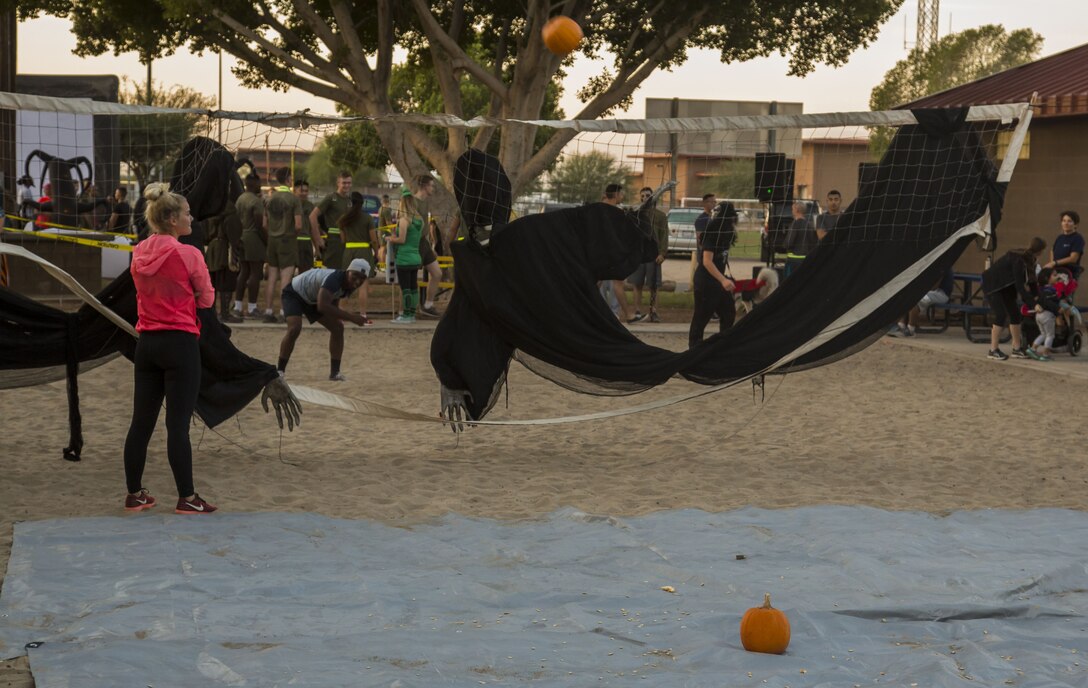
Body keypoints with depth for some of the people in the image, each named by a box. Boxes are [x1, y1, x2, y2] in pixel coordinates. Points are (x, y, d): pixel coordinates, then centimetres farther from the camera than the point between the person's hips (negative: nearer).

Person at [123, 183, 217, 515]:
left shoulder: (138, 253, 5)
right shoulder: (188, 254, -12)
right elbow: (207, 299, -3)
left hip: (146, 342, 6)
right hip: (180, 343, -6)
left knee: (141, 422, 11)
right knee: (178, 424, -4)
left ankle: (135, 494, 18)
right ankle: (187, 498, 1)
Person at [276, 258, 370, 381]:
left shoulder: (349, 285, -11)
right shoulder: (334, 279, -40)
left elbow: (333, 305, 8)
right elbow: (322, 306, -52)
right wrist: (351, 317, -50)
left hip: (312, 299, 9)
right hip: (294, 293, -9)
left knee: (338, 327, -2)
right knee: (294, 328, -29)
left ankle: (335, 372, 6)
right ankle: (279, 370, -15)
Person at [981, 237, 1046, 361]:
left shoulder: (1026, 258, -2)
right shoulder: (1018, 259, -29)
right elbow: (1019, 286, -29)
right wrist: (1033, 304, -28)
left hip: (1004, 285, 10)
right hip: (992, 285, -10)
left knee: (1015, 314, 5)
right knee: (1001, 315, -16)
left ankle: (1017, 348, 10)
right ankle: (993, 350, -11)